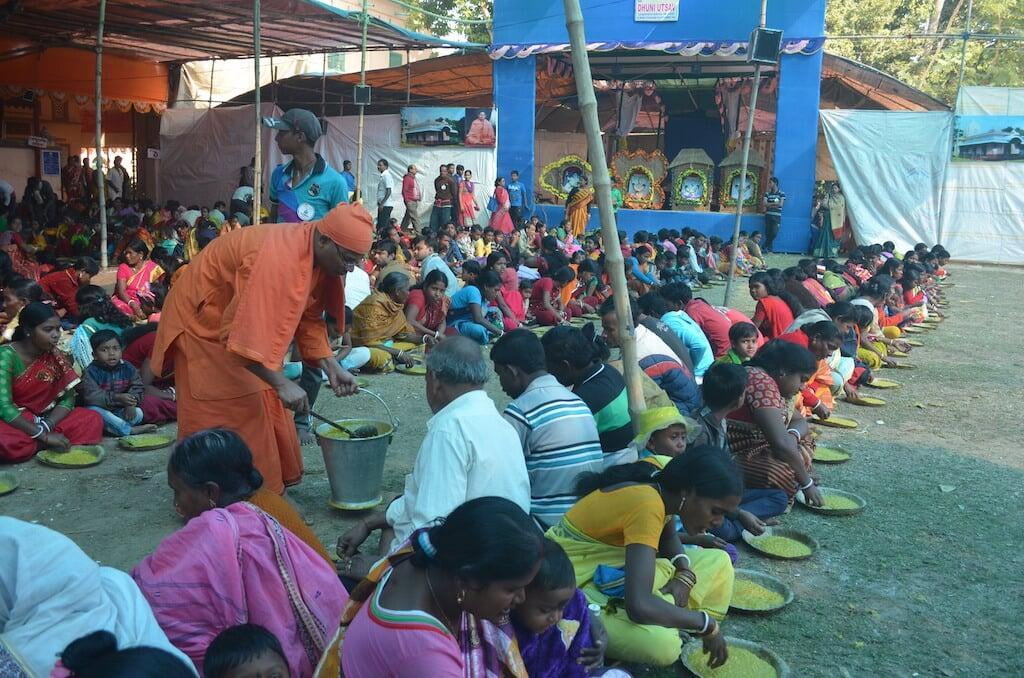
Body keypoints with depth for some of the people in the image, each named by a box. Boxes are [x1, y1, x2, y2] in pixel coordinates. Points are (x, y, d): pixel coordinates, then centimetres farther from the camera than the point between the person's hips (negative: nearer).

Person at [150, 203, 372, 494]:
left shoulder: (317, 256, -9)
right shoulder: (276, 258, -37)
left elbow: (310, 318, -1)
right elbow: (247, 334, -39)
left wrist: (332, 367, -10)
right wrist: (281, 383, -35)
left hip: (246, 326, 9)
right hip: (203, 322, -9)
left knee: (265, 409, 11)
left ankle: (270, 486, 23)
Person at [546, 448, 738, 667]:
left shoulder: (664, 482, -6)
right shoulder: (646, 504, -32)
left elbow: (668, 538, 15)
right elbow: (639, 606, -41)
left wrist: (685, 574, -8)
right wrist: (708, 624, -26)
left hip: (609, 571, 10)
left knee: (718, 562, 7)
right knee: (662, 644, -36)